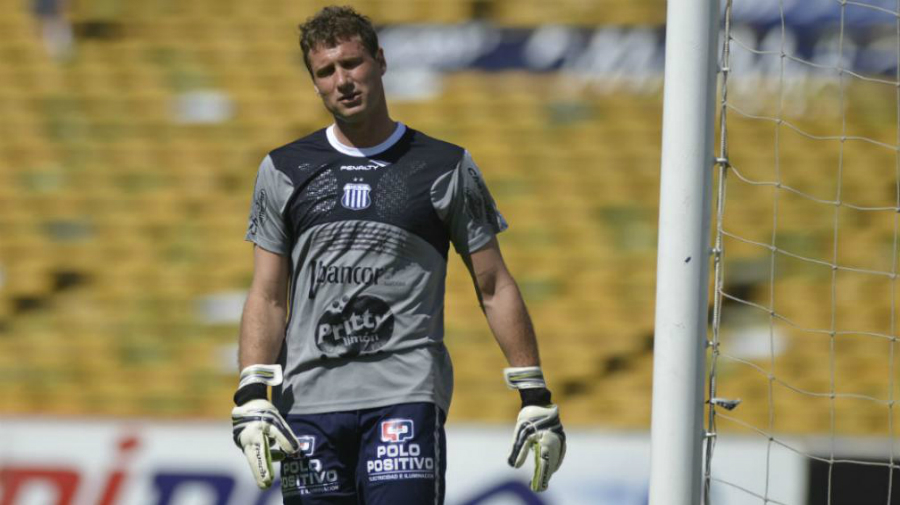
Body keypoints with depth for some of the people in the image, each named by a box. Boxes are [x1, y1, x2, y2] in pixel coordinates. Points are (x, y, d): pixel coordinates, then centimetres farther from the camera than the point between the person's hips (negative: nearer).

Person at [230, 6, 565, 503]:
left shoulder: (446, 168, 7)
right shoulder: (284, 171, 12)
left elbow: (494, 288, 10)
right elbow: (268, 297, 10)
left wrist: (536, 399, 6)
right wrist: (251, 399, -3)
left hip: (407, 394, -2)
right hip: (308, 401, 3)